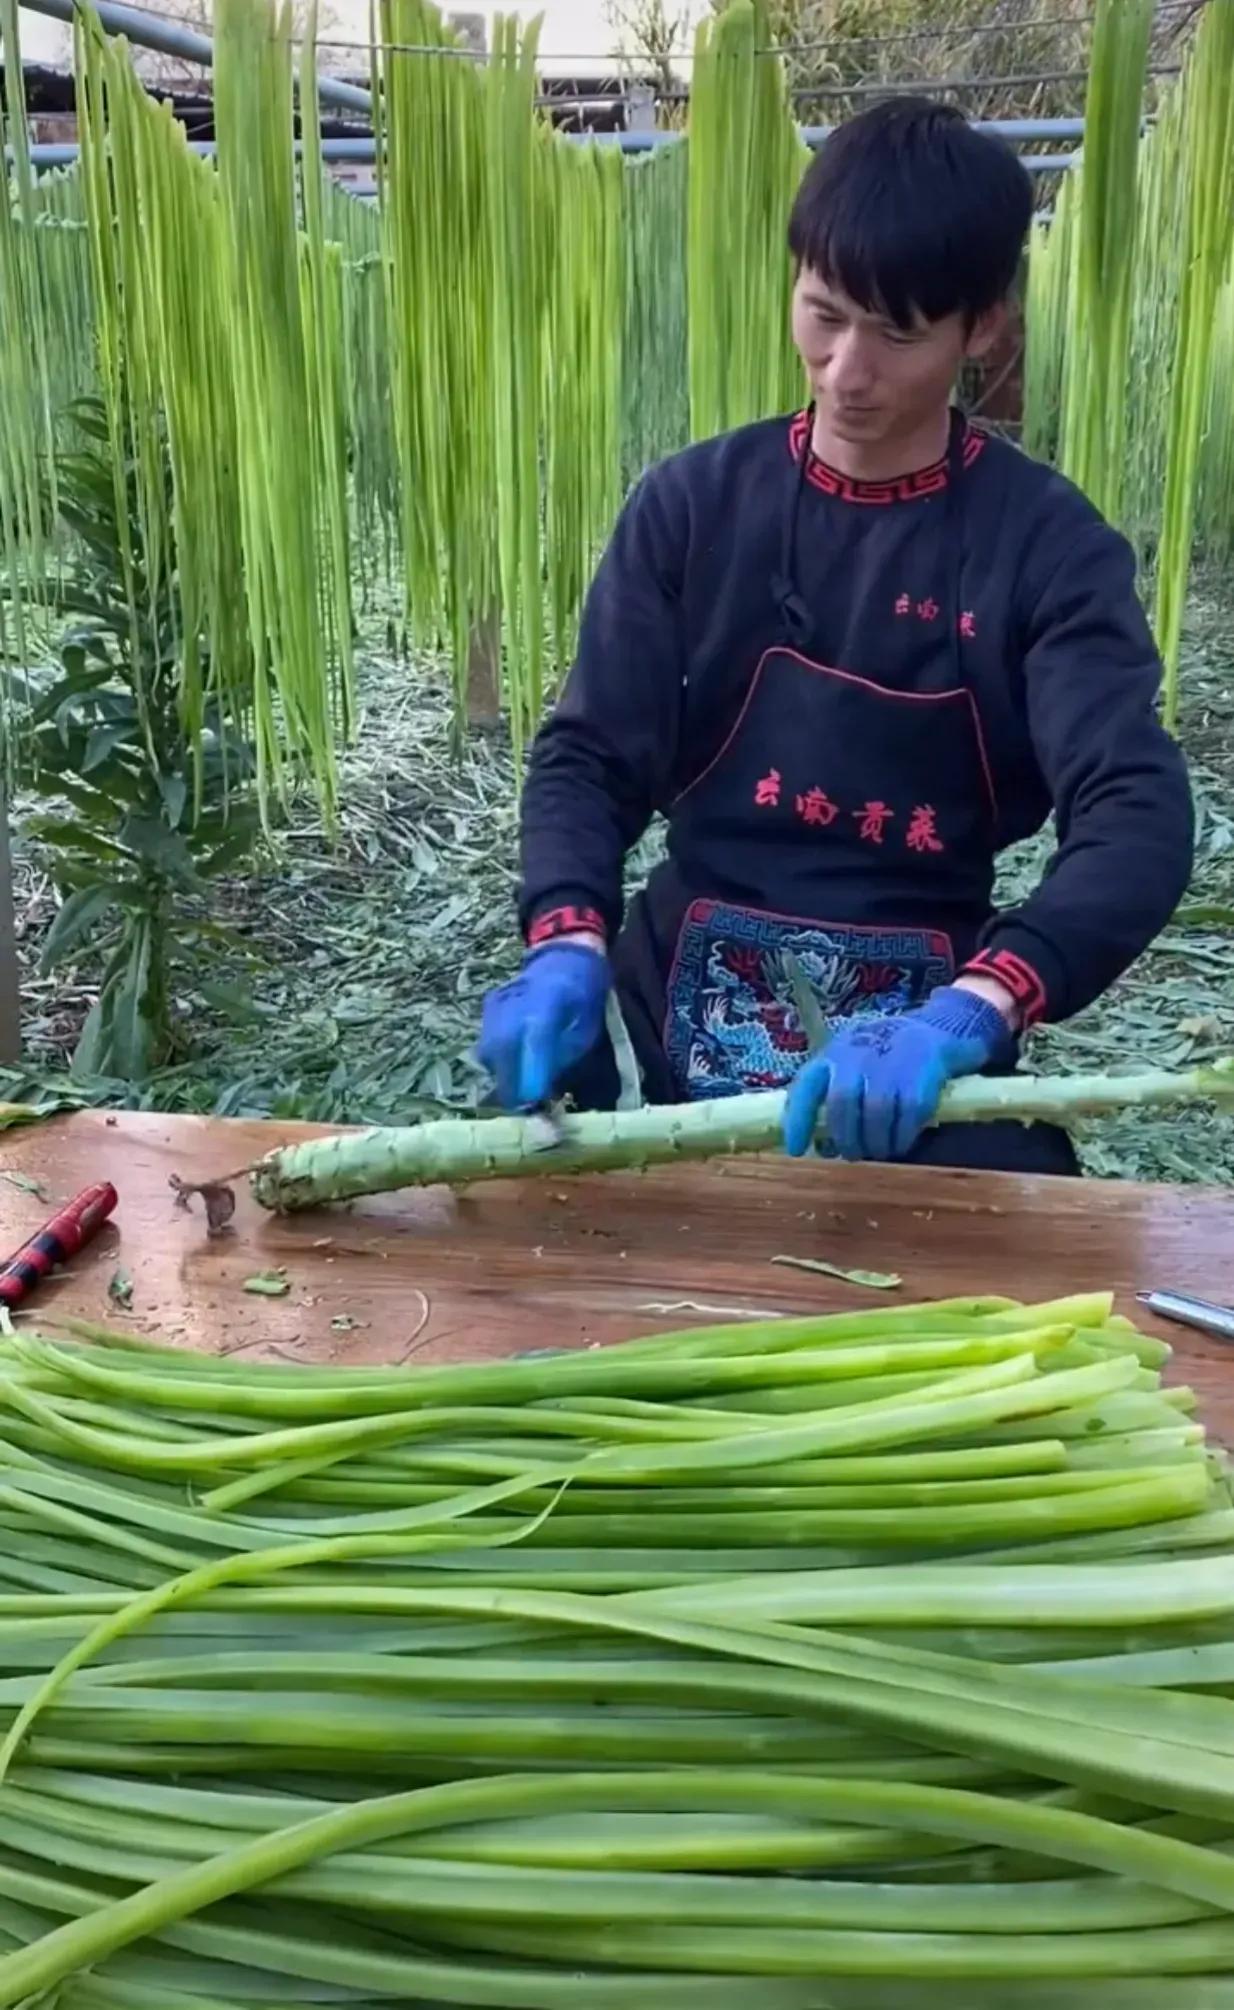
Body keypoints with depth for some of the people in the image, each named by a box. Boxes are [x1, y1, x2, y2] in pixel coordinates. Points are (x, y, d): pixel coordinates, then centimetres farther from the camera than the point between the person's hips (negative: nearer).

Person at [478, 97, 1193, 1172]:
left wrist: (965, 1012, -36)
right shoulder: (692, 504, 2)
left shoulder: (1047, 543, -5)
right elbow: (590, 757, -2)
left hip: (920, 1006, 0)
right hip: (693, 994, 1)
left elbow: (1138, 817, -17)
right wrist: (568, 946, -25)